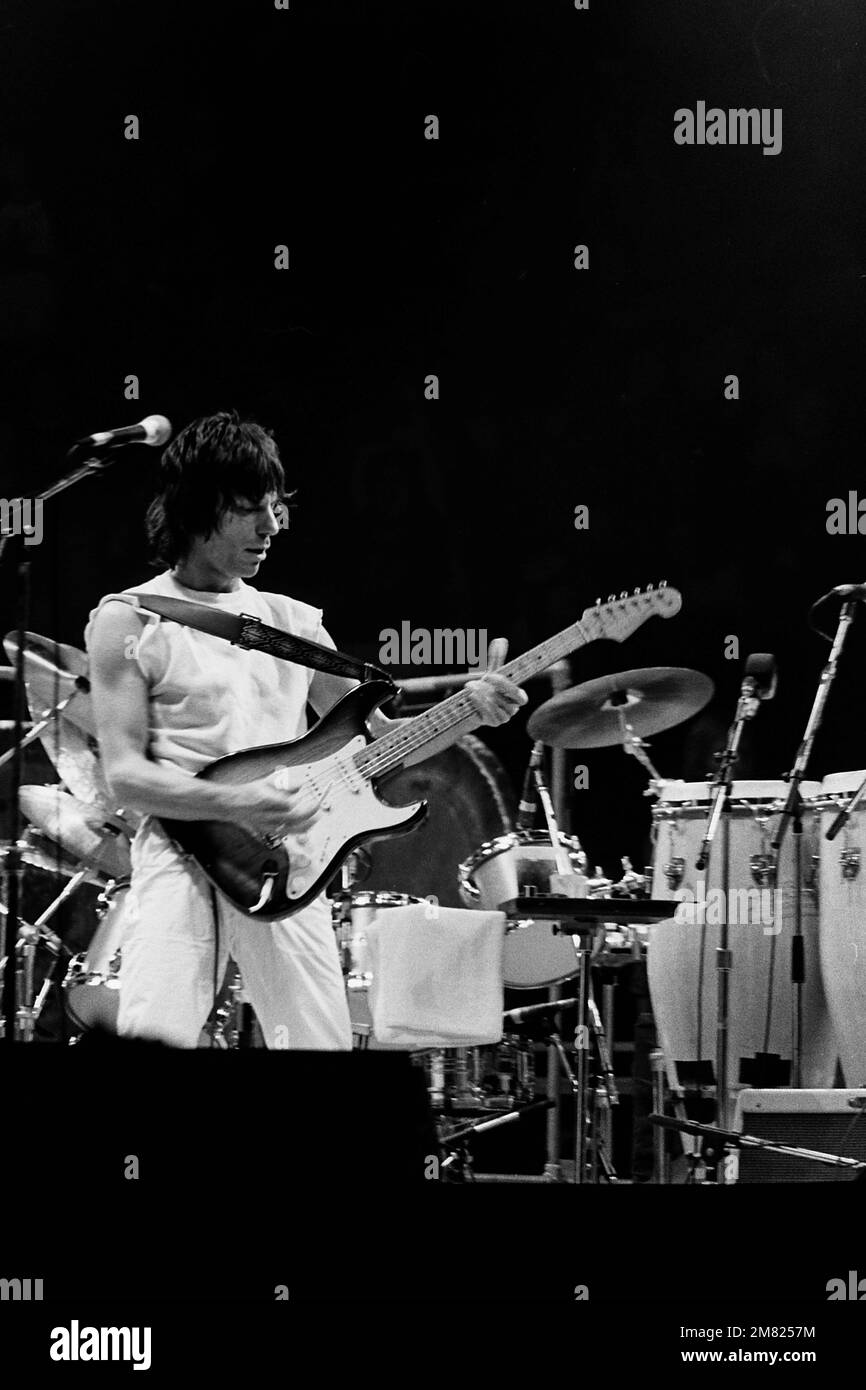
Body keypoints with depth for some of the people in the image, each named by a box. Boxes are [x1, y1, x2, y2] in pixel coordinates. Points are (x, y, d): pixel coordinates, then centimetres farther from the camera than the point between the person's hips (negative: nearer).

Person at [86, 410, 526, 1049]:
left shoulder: (295, 623, 17)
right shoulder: (129, 622, 2)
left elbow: (378, 742, 17)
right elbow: (124, 774, -6)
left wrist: (470, 707, -1)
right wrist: (235, 804, -21)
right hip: (186, 853, -5)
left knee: (323, 1043, -1)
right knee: (153, 1038, -23)